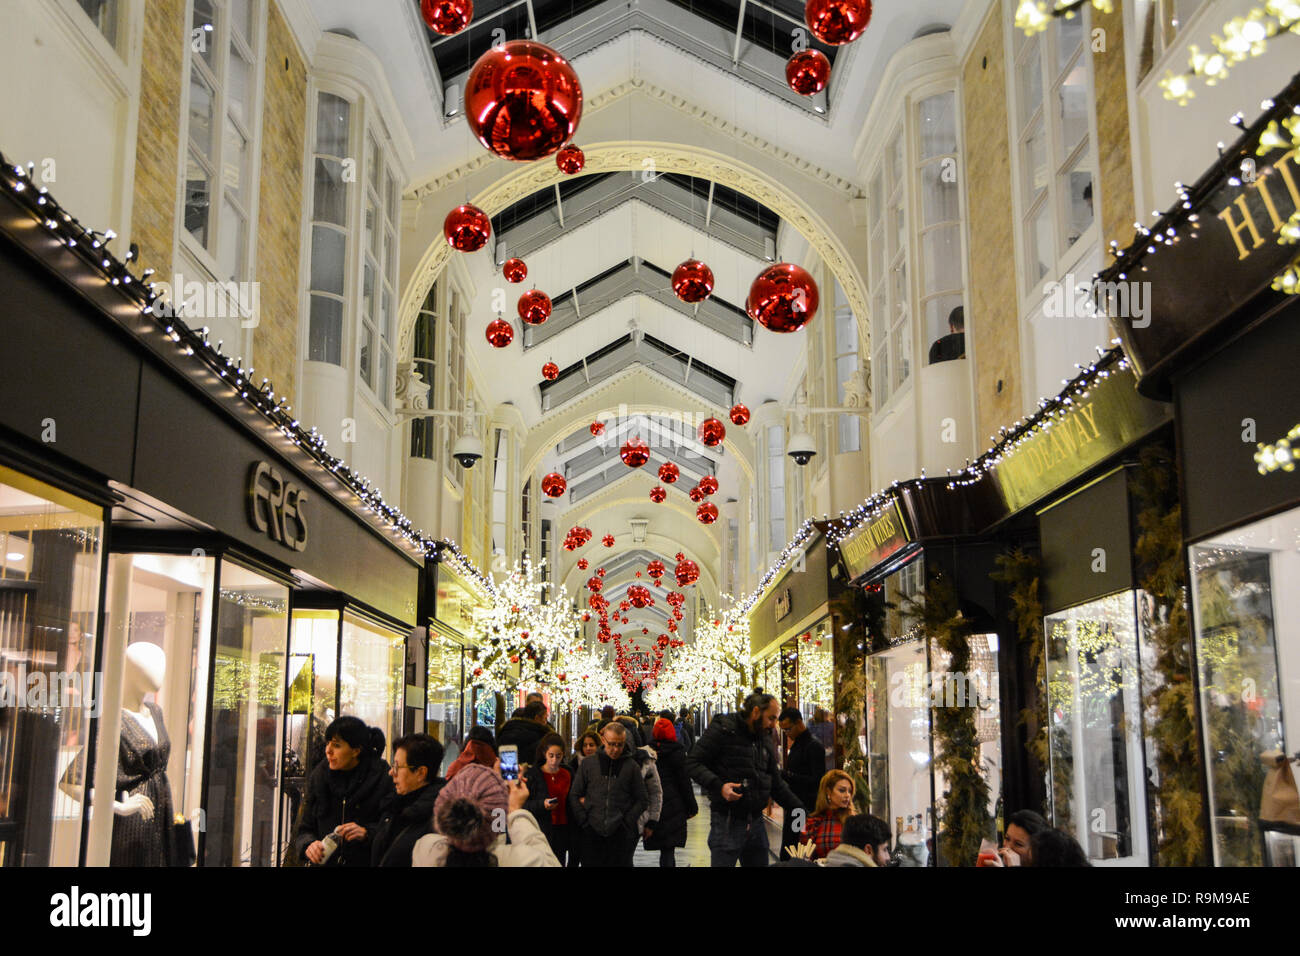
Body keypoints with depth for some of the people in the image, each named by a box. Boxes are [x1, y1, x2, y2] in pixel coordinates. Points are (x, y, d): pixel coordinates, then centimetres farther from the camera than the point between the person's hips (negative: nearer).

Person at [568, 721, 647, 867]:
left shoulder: (631, 766, 4)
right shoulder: (587, 764, 6)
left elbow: (642, 800, 6)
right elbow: (574, 796, 8)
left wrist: (626, 823, -4)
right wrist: (584, 821, -2)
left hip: (619, 834, -1)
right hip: (592, 833, 1)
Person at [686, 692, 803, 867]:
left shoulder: (765, 739, 14)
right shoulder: (723, 729, -8)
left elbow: (776, 783, 19)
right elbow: (692, 763, -12)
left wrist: (801, 812, 12)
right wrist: (718, 786, -26)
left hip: (756, 821, 7)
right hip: (727, 821, -7)